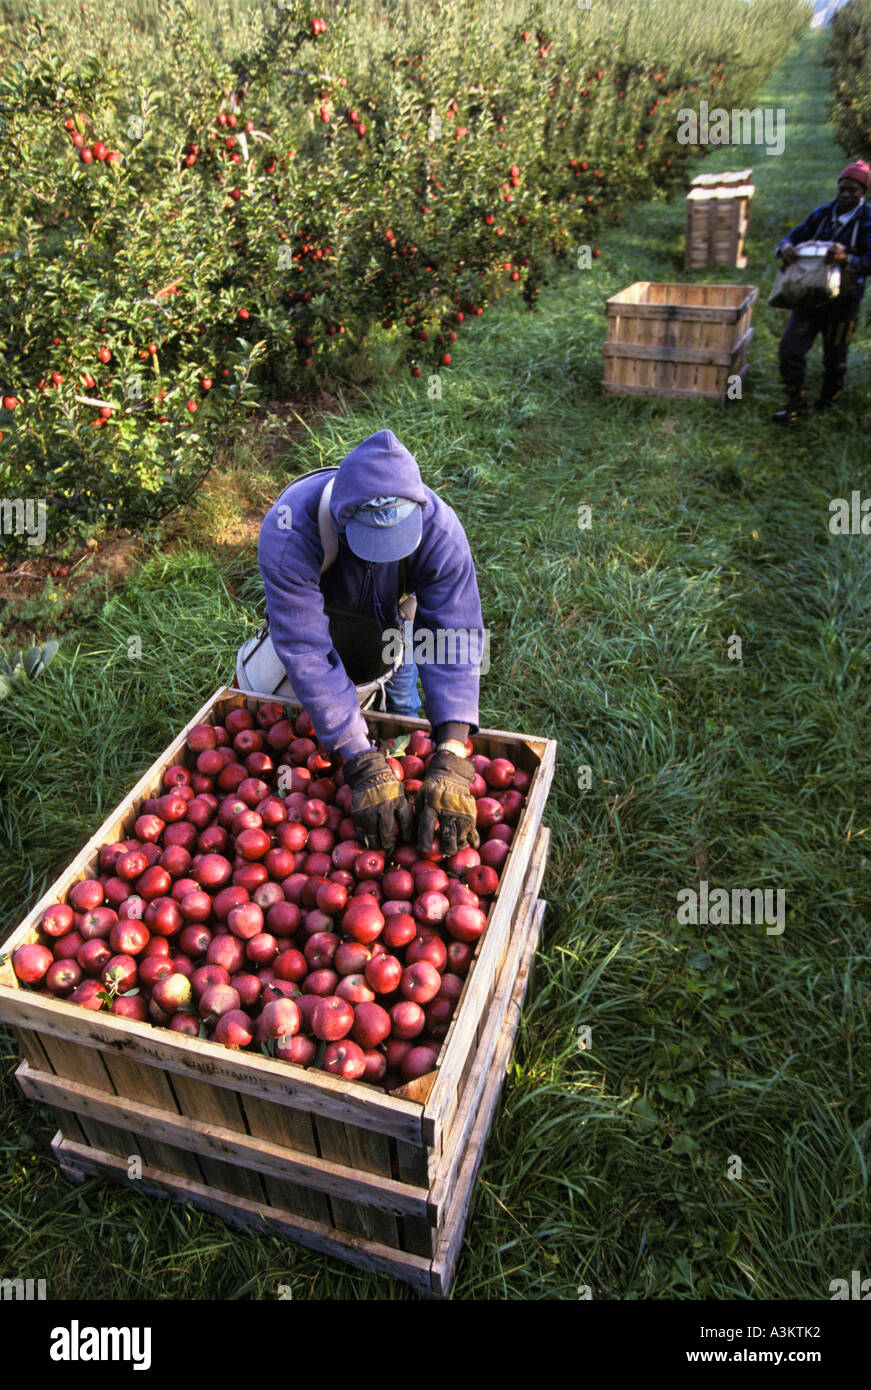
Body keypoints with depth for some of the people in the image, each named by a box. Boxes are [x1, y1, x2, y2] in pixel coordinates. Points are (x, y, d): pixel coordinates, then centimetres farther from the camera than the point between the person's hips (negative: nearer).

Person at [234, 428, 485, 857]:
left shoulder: (439, 528, -39)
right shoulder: (289, 533, -45)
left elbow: (455, 638, -42)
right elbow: (308, 652, -46)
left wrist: (449, 759, -53)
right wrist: (363, 763, -52)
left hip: (393, 623, 1)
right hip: (312, 613, -1)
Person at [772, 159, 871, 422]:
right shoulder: (823, 213, 4)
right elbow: (795, 236, 8)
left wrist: (846, 259, -39)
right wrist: (785, 246, -18)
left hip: (843, 300, -4)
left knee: (834, 356, 9)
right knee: (790, 347, -4)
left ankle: (828, 400, 32)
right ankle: (796, 403, 7)